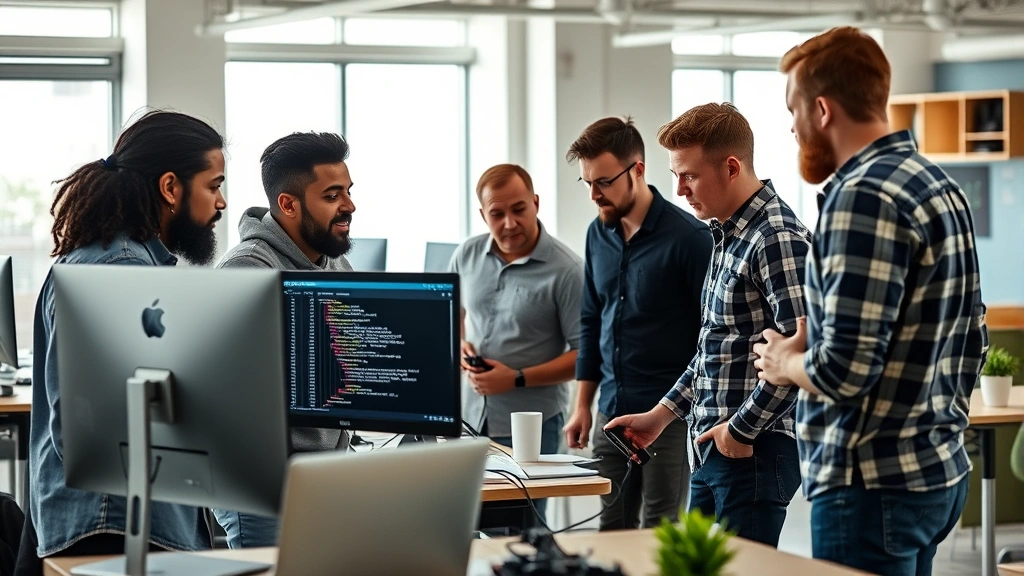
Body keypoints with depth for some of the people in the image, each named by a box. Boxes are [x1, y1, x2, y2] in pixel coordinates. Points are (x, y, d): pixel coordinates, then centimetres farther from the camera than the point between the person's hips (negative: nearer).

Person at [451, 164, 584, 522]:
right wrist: (457, 344, 0)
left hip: (530, 425, -5)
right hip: (469, 418, 5)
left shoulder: (565, 270, -12)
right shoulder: (468, 255, 5)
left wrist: (517, 379, -18)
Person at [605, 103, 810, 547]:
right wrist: (662, 415, 18)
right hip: (713, 447, 10)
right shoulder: (727, 235, 15)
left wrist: (741, 430, -17)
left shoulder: (777, 239, -17)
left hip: (754, 450, -10)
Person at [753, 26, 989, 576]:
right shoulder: (943, 187, 12)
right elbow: (971, 341, 17)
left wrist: (785, 362, -5)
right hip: (943, 469, 10)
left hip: (873, 485, -10)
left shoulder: (864, 196, -18)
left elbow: (844, 369, -23)